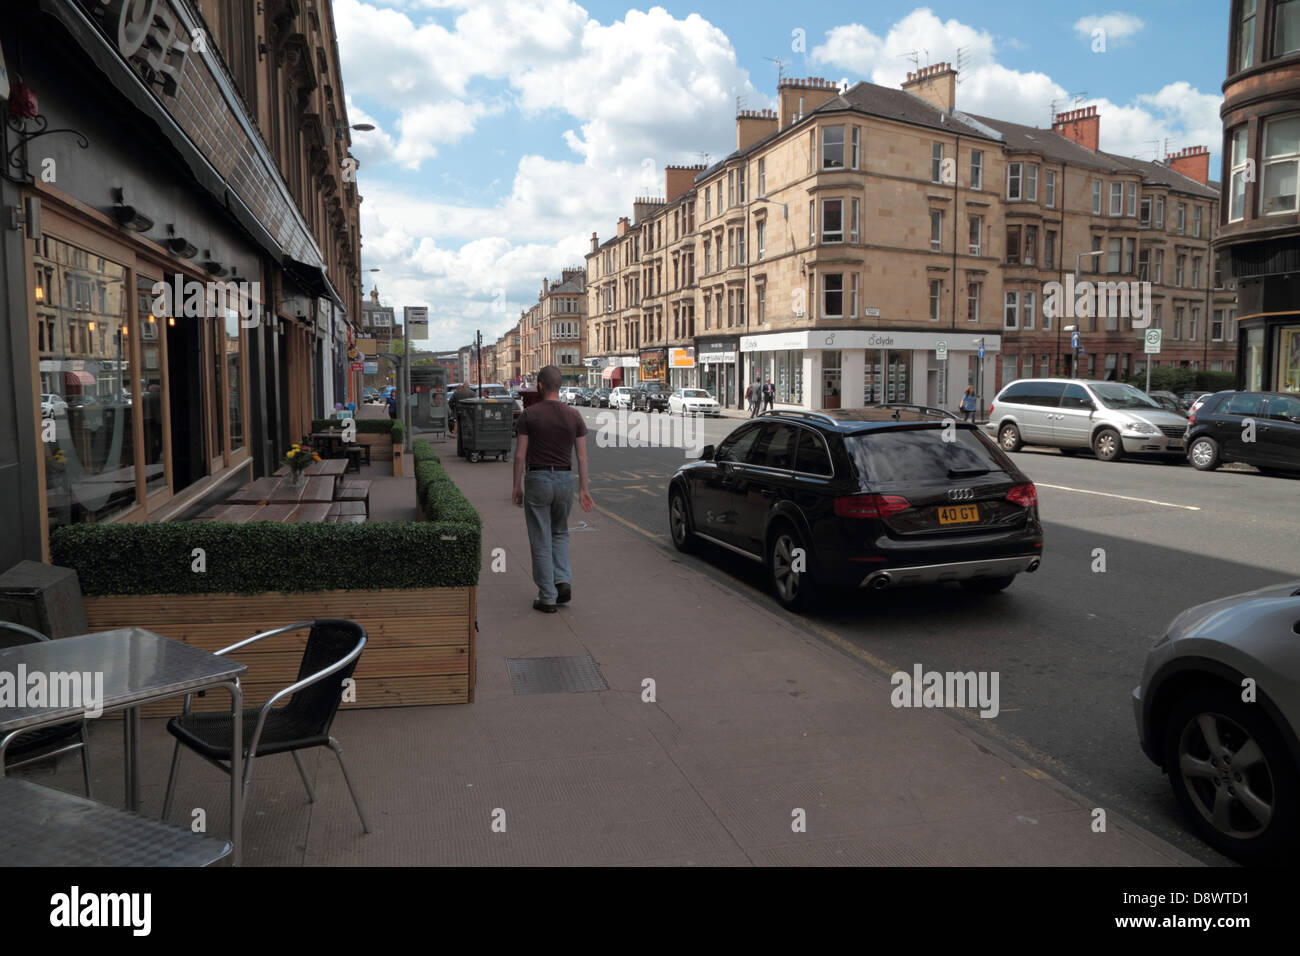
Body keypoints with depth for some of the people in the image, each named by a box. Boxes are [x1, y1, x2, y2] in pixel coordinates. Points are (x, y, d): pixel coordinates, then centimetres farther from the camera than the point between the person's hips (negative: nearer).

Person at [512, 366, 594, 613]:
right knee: (560, 533, 22)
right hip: (565, 480, 3)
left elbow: (520, 455, -7)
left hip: (537, 480, -3)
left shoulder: (528, 414, -7)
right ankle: (563, 581, 5)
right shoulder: (574, 416, 0)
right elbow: (582, 456, 1)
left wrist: (517, 486, 3)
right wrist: (583, 488, 7)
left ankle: (547, 597, 9)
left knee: (541, 540, 5)